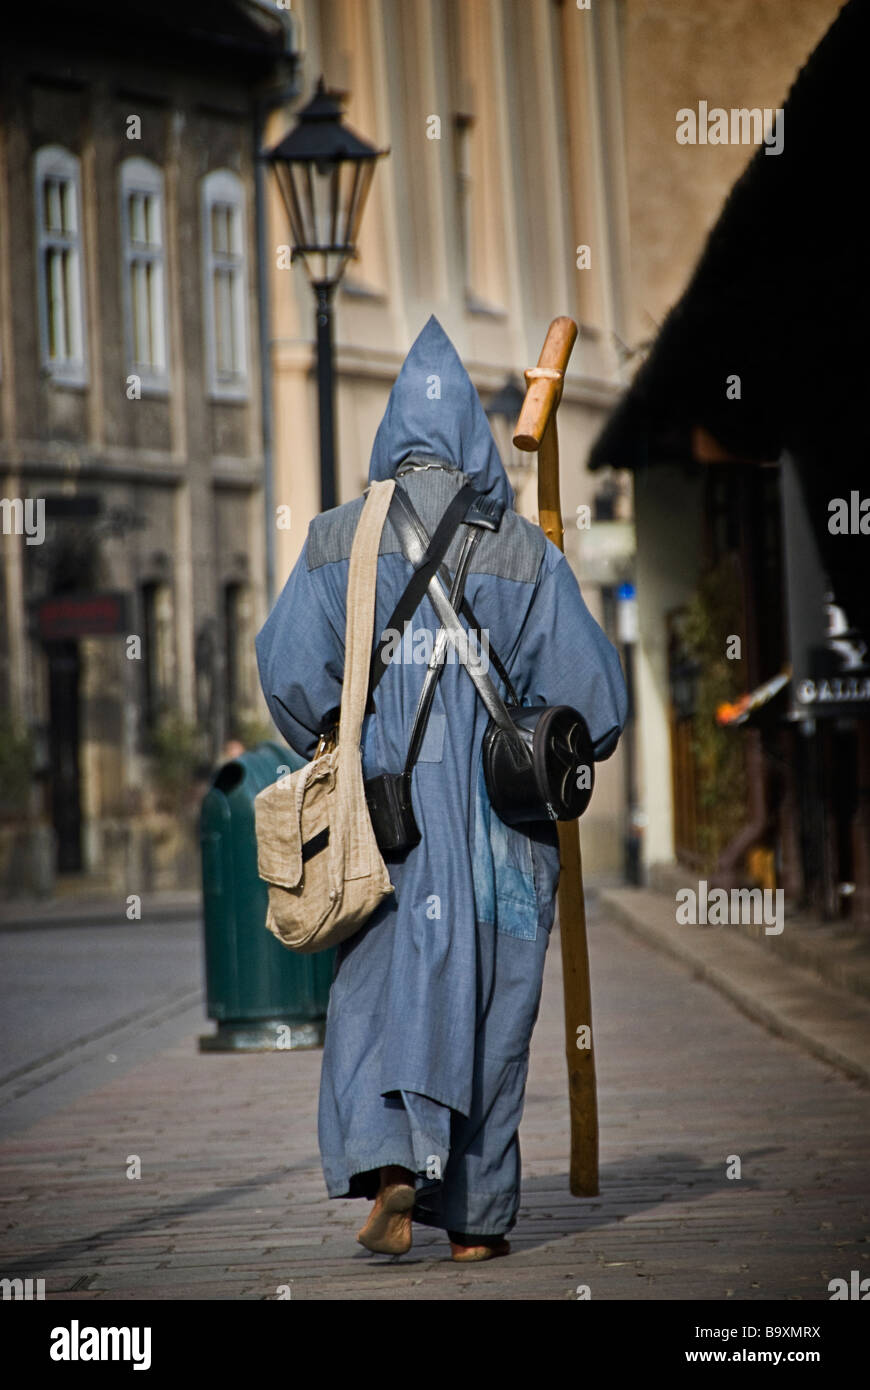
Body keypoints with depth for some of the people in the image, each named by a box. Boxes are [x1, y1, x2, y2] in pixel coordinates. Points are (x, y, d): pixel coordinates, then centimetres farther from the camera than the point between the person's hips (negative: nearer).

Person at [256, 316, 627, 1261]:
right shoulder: (523, 551, -2)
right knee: (486, 1004, 8)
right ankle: (475, 1217, 12)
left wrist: (332, 755, 8)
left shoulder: (339, 539, 1)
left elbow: (289, 664, -9)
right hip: (499, 811, 0)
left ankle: (386, 1163, -17)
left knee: (375, 994, 7)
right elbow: (589, 691, -4)